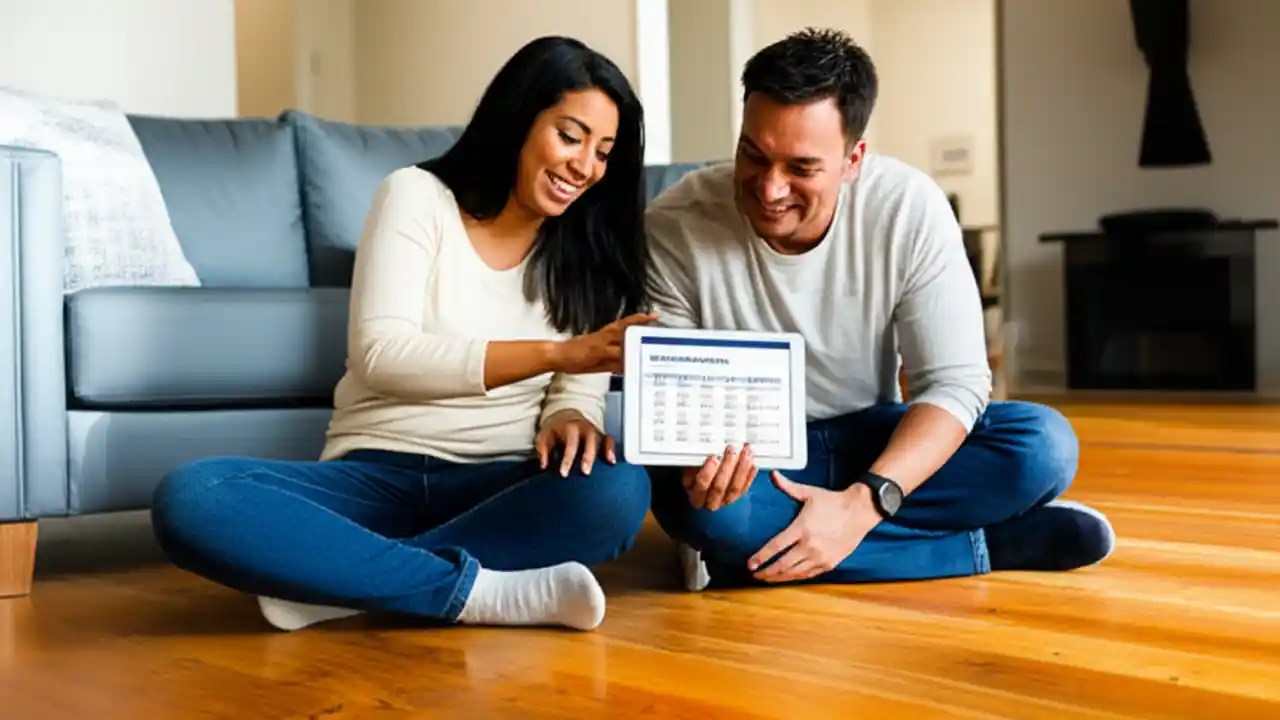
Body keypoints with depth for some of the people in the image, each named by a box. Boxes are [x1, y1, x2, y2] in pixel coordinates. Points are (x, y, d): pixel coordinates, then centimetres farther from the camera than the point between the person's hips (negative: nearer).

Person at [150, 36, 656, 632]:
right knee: (189, 498, -29)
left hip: (499, 488, 2)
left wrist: (569, 420, -22)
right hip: (378, 475, -1)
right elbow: (380, 354, -13)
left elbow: (579, 385, 4)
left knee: (619, 489, -34)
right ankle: (480, 592, -32)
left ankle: (338, 578, -26)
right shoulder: (417, 196, 1)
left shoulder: (588, 247, 10)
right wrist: (557, 352, -21)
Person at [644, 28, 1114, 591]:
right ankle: (989, 541, -20)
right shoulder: (673, 227, -18)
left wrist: (863, 504, -32)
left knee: (1043, 444, -22)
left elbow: (954, 383, -16)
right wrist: (694, 458, -38)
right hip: (738, 458, -1)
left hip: (869, 443, 1)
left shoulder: (910, 209, -16)